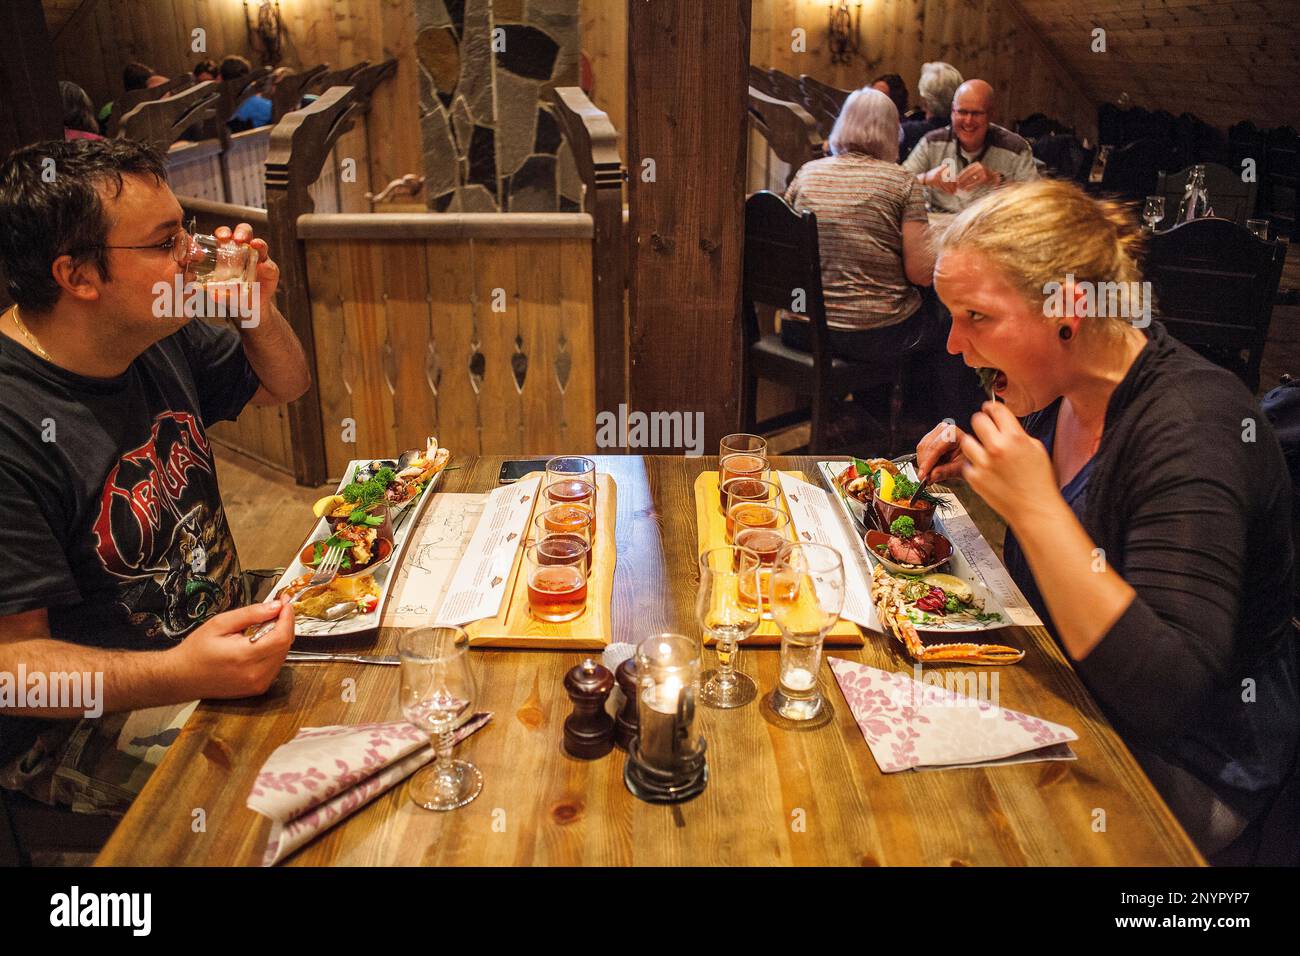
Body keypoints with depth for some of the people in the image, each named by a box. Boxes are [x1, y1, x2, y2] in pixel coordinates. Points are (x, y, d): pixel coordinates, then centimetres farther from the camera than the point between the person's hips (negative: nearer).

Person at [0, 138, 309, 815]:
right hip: (88, 721, -8)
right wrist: (181, 675, -39)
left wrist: (259, 309, -3)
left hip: (218, 633, 8)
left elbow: (283, 386, 19)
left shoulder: (161, 337, 1)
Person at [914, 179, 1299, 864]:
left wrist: (1035, 506, -35)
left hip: (1179, 777, -7)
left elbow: (1171, 694, -33)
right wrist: (976, 468, -3)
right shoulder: (1058, 395, -3)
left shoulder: (1193, 427, -27)